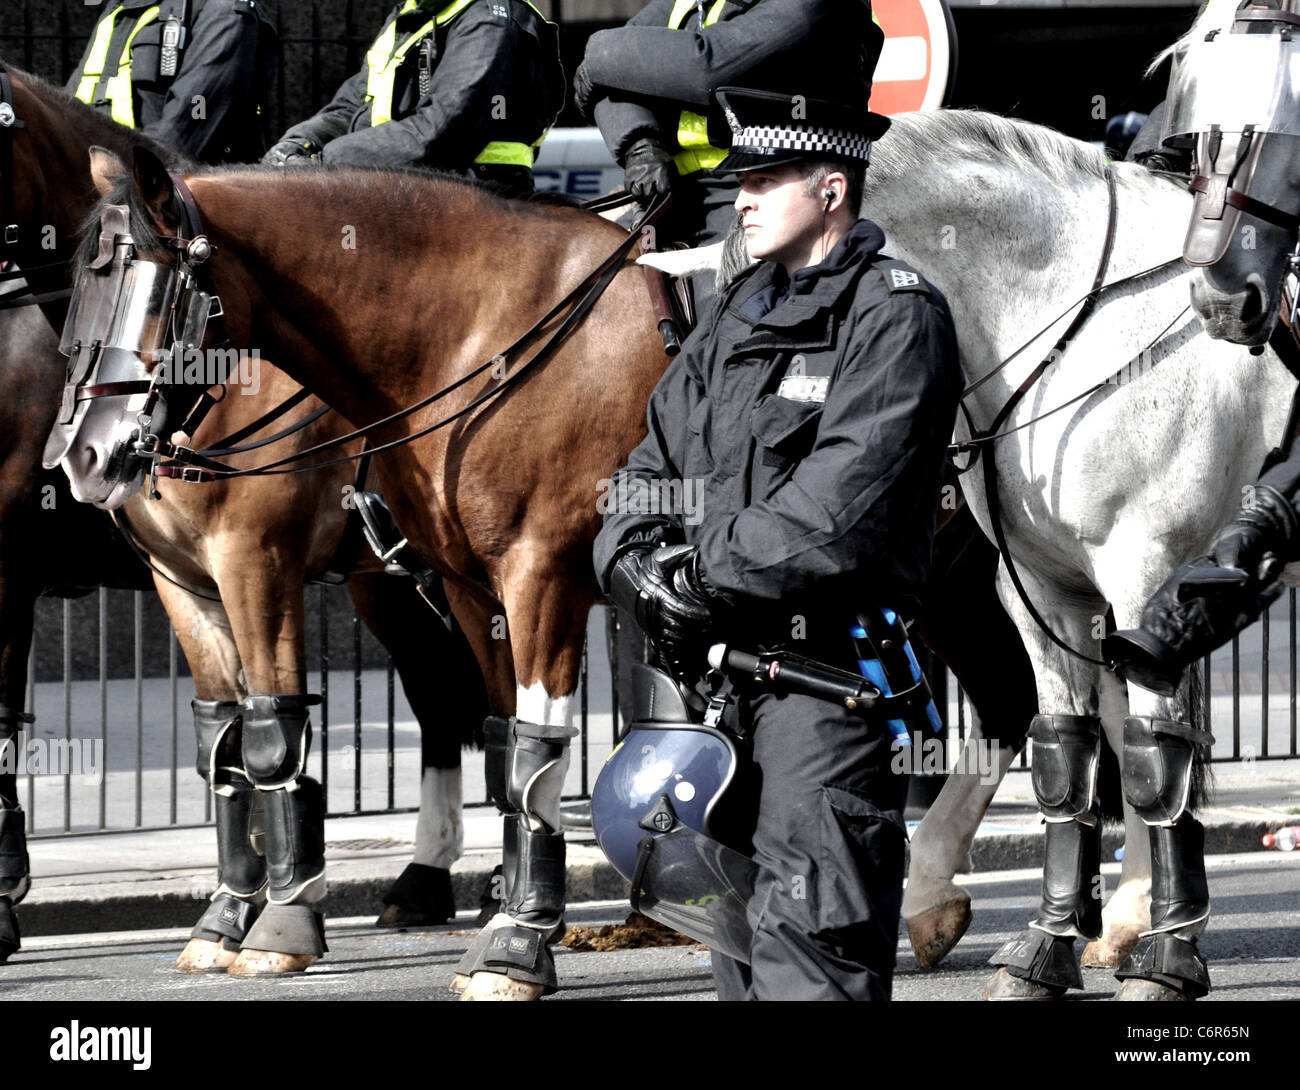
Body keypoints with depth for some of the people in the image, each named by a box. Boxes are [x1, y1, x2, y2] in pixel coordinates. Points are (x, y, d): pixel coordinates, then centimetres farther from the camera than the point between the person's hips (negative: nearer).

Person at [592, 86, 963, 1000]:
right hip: (722, 662, 9)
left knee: (809, 931, -12)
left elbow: (839, 508, -20)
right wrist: (638, 558, -3)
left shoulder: (894, 316, -9)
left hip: (830, 664, -9)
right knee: (734, 920, 13)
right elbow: (660, 454, 17)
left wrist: (703, 582, -18)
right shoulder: (743, 312, 16)